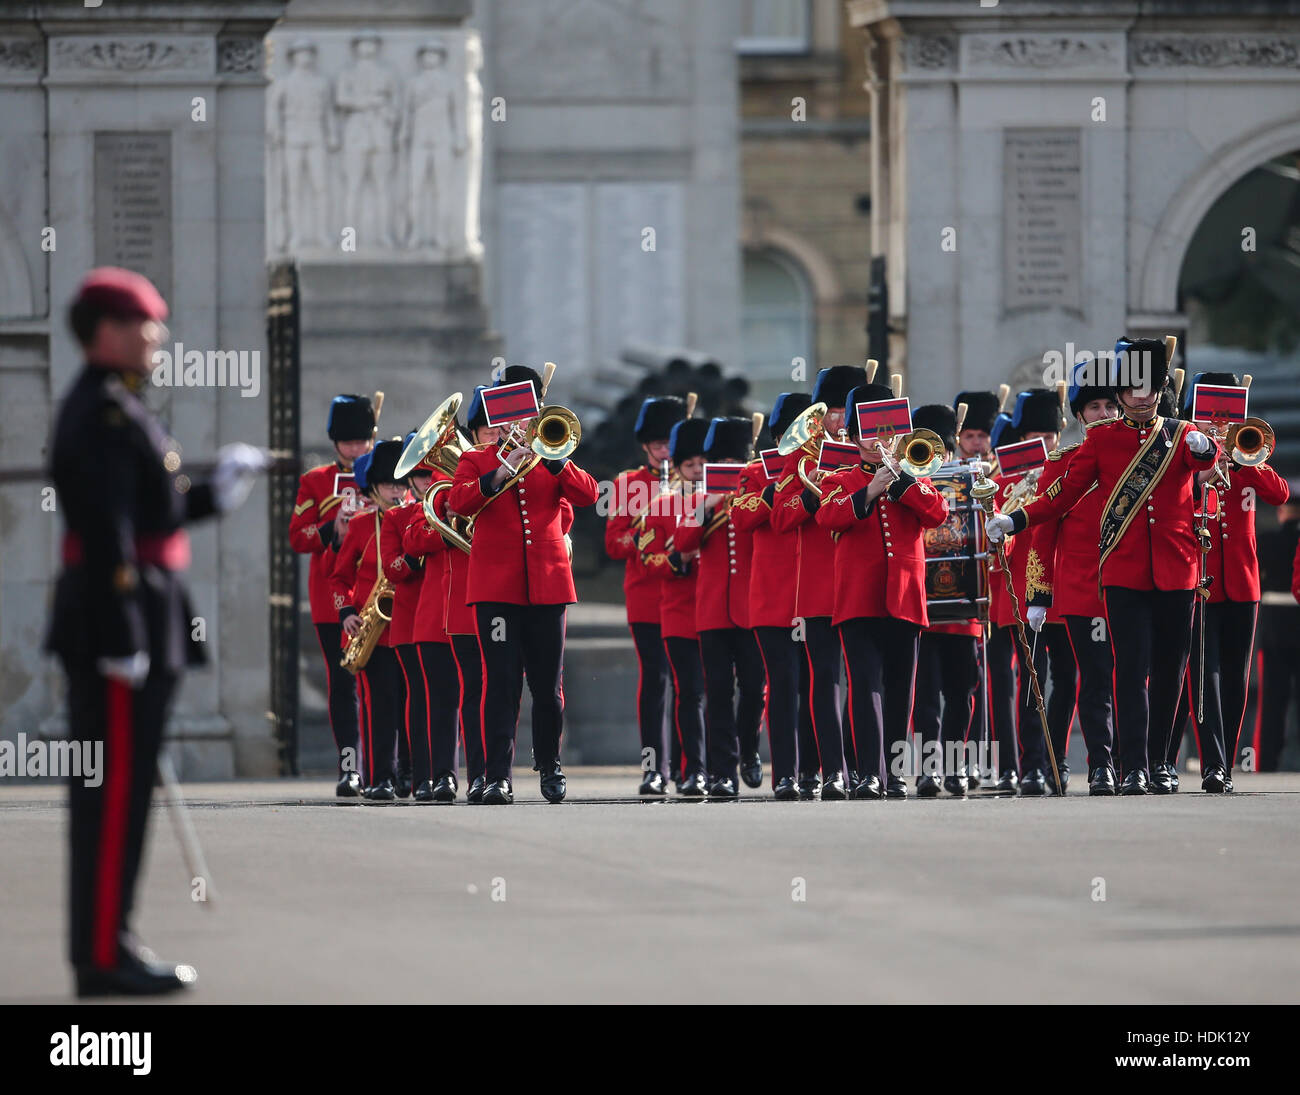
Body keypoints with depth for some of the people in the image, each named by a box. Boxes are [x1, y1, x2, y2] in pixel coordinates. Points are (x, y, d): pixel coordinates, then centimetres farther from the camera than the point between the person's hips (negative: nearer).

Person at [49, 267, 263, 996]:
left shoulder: (118, 409, 18)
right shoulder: (103, 413, -15)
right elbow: (107, 530, -21)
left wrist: (214, 491, 13)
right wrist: (123, 636, -24)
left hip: (127, 625, 11)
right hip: (118, 617, -11)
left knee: (112, 791, 13)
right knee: (118, 789, -8)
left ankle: (105, 945, 17)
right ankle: (105, 955, -6)